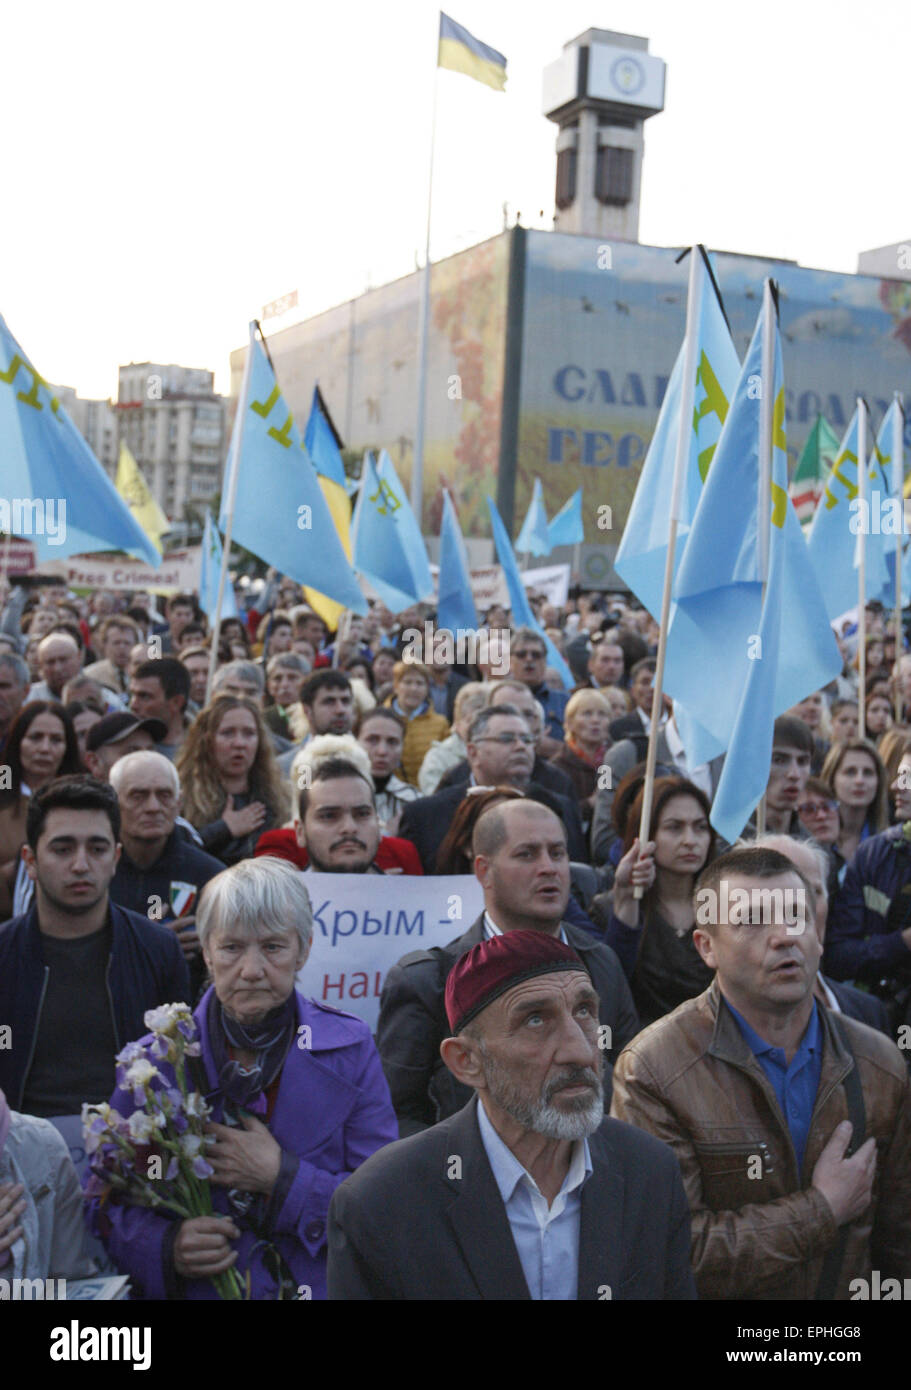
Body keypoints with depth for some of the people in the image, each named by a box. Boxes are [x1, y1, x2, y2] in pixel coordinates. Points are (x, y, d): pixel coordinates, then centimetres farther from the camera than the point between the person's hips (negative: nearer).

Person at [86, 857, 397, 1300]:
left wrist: (281, 1178, -11)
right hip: (197, 1291, 1)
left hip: (326, 1286, -1)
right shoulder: (154, 1059, 3)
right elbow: (107, 1204, 5)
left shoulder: (351, 1049, 3)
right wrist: (166, 1247, -13)